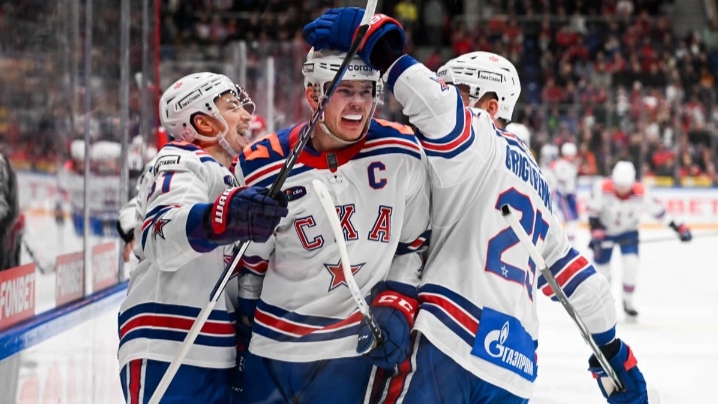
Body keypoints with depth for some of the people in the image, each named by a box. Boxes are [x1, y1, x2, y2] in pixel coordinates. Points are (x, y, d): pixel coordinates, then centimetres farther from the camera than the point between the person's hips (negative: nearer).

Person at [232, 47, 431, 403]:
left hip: (350, 351, 0)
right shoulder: (264, 168, -7)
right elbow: (249, 262, 4)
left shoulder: (402, 155, -6)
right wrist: (248, 324, 9)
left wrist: (395, 306, -4)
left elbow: (414, 244, 7)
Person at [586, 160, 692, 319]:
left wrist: (679, 228, -16)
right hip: (605, 230, 0)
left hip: (628, 232, 1)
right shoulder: (602, 188, -30)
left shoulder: (641, 193, -25)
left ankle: (628, 301, 7)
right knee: (602, 267, 3)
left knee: (631, 264, -15)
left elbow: (657, 210, -16)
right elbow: (592, 211, -21)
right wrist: (596, 231, -28)